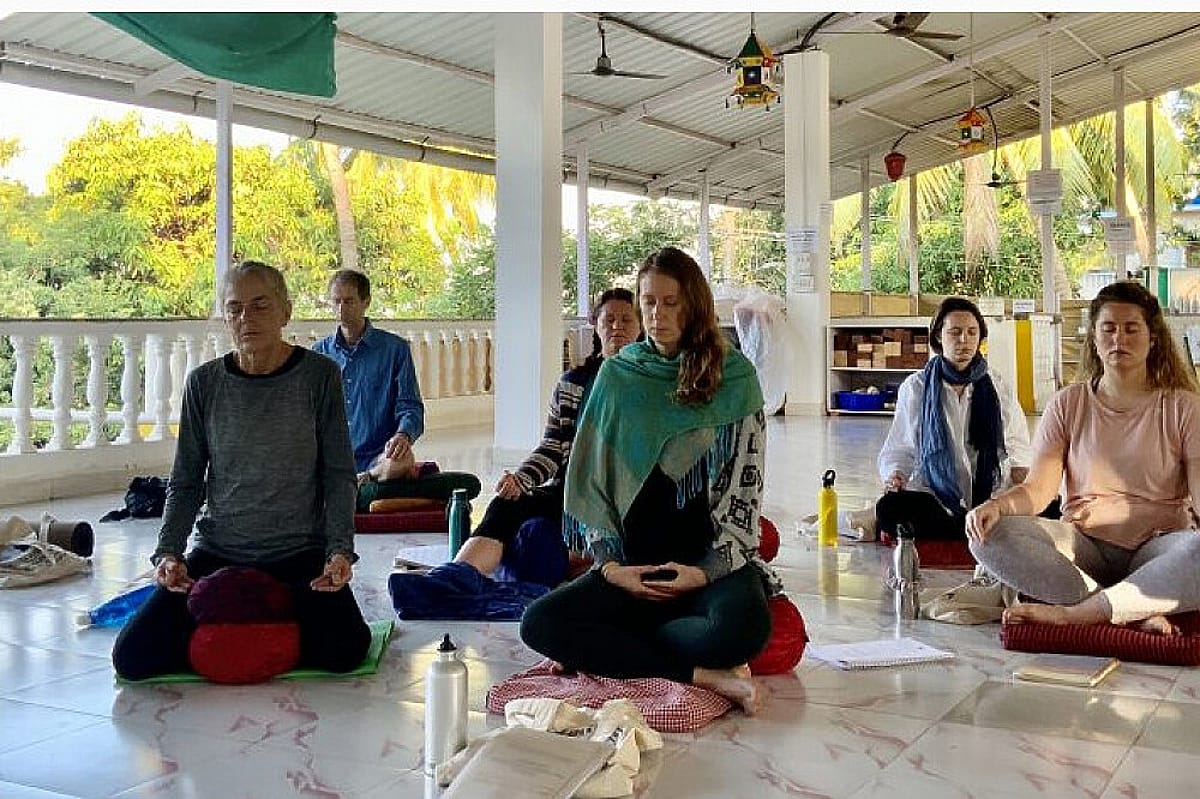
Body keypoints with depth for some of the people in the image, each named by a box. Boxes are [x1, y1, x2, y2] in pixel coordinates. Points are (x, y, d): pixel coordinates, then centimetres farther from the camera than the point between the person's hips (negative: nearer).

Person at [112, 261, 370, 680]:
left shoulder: (318, 375, -4)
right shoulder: (204, 383, 2)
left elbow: (339, 475, -3)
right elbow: (185, 482, 5)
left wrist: (340, 549, -16)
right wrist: (169, 552, -10)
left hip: (301, 552, -1)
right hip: (218, 552, 2)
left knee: (344, 651, -25)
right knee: (133, 657, -13)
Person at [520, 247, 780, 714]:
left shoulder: (734, 377, 1)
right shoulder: (617, 376, 9)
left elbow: (746, 488, -2)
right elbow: (592, 478, 8)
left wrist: (705, 572, -13)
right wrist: (609, 564, -6)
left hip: (713, 558, -3)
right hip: (631, 563, 3)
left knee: (745, 626, -36)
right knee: (539, 623, -22)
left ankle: (605, 648, -14)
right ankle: (703, 674, -20)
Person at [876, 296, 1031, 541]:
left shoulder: (996, 386, 13)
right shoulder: (916, 387, 9)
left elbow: (1017, 450, 17)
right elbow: (899, 450, 12)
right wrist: (895, 475, -10)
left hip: (990, 492, 1)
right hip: (930, 496, -1)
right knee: (890, 507, -35)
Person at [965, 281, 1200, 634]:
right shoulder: (1068, 405, 9)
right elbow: (1038, 488, -2)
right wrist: (995, 505, -25)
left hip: (1157, 550, -2)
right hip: (1084, 546, 2)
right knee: (988, 534, -26)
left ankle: (1069, 612, -31)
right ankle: (1137, 614, -31)